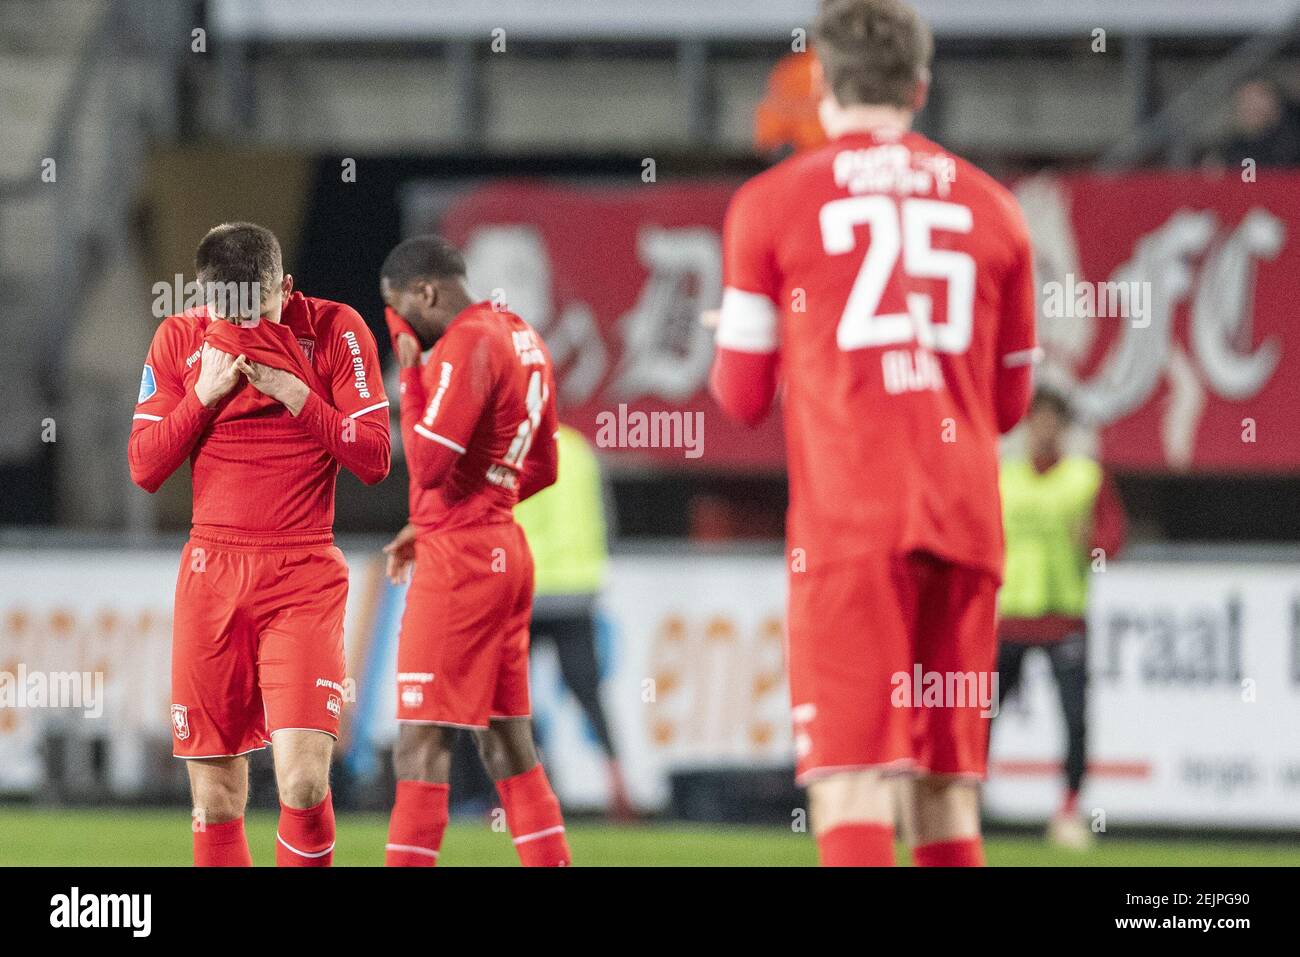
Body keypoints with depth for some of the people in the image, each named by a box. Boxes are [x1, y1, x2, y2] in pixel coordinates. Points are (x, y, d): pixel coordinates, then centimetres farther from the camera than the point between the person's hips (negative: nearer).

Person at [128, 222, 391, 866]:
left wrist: (295, 394, -15)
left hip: (304, 577, -2)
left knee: (304, 783, -17)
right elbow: (144, 469, 4)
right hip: (212, 576, 2)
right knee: (215, 799, 2)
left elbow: (373, 458, -4)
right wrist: (203, 395, -9)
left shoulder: (335, 330, -2)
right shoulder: (180, 340, 5)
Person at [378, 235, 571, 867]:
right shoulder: (521, 337, 14)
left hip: (458, 558, -9)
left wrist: (411, 370, -10)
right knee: (508, 747, 12)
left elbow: (428, 464, -19)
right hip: (505, 549, 9)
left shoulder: (467, 345, -15)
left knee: (421, 746, -9)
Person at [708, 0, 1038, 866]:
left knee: (851, 779, -10)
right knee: (948, 785, 11)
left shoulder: (773, 204, 3)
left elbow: (742, 398, 6)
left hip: (849, 521, -4)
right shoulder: (991, 208, 13)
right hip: (967, 518, 4)